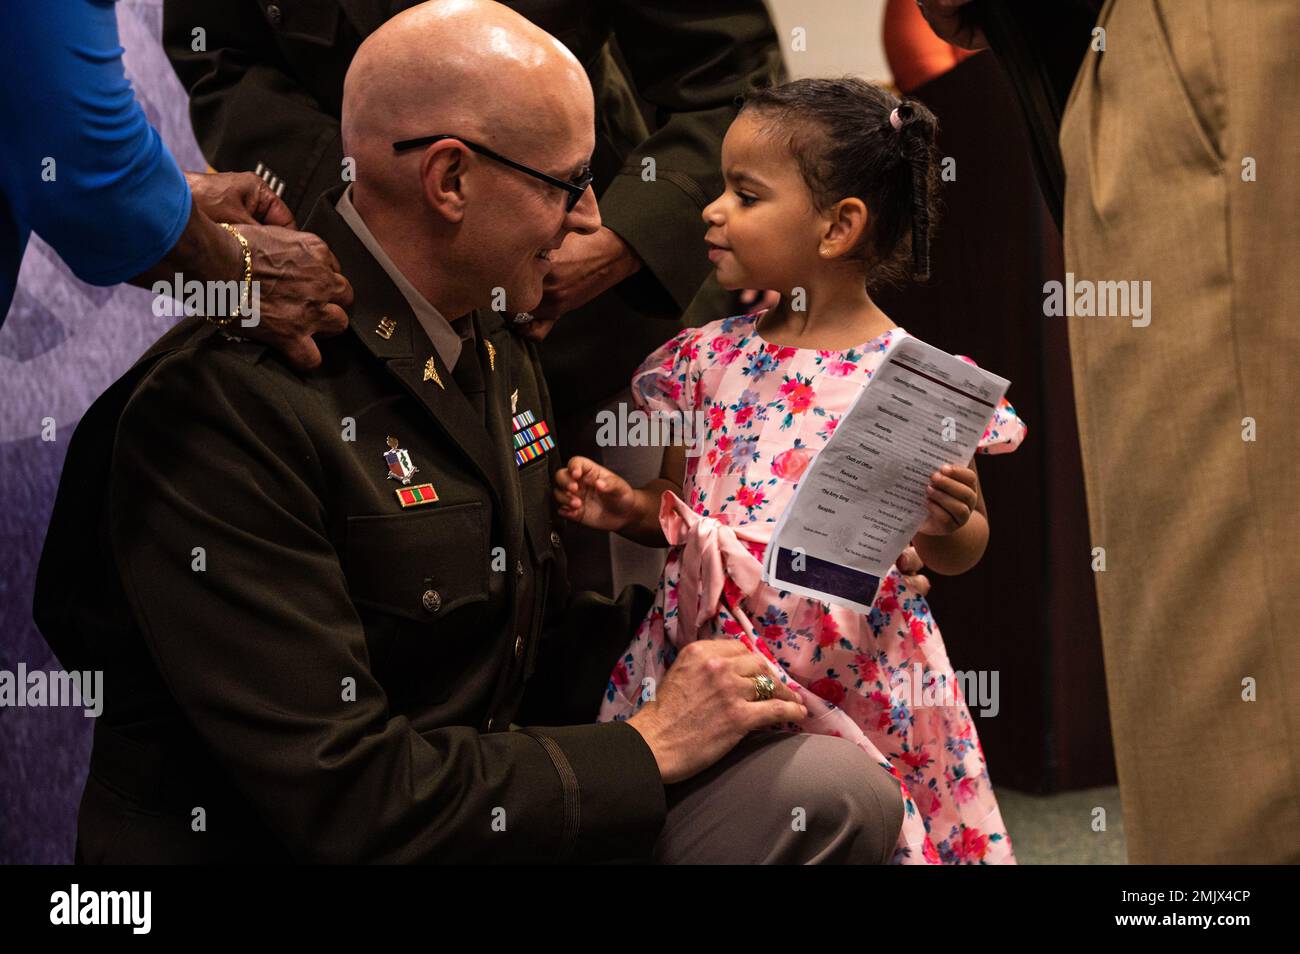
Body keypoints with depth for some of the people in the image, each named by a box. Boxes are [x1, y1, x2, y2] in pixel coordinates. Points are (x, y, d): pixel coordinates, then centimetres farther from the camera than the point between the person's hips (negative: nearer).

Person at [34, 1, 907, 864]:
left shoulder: (497, 352, 9)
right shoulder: (225, 400, -20)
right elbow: (344, 801, -23)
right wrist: (649, 749, -15)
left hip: (482, 807, 8)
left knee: (843, 792, -13)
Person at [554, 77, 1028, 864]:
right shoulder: (708, 358, 5)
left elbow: (962, 553, 0)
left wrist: (945, 524, -20)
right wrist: (626, 507, -4)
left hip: (852, 679, -3)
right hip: (714, 665, 4)